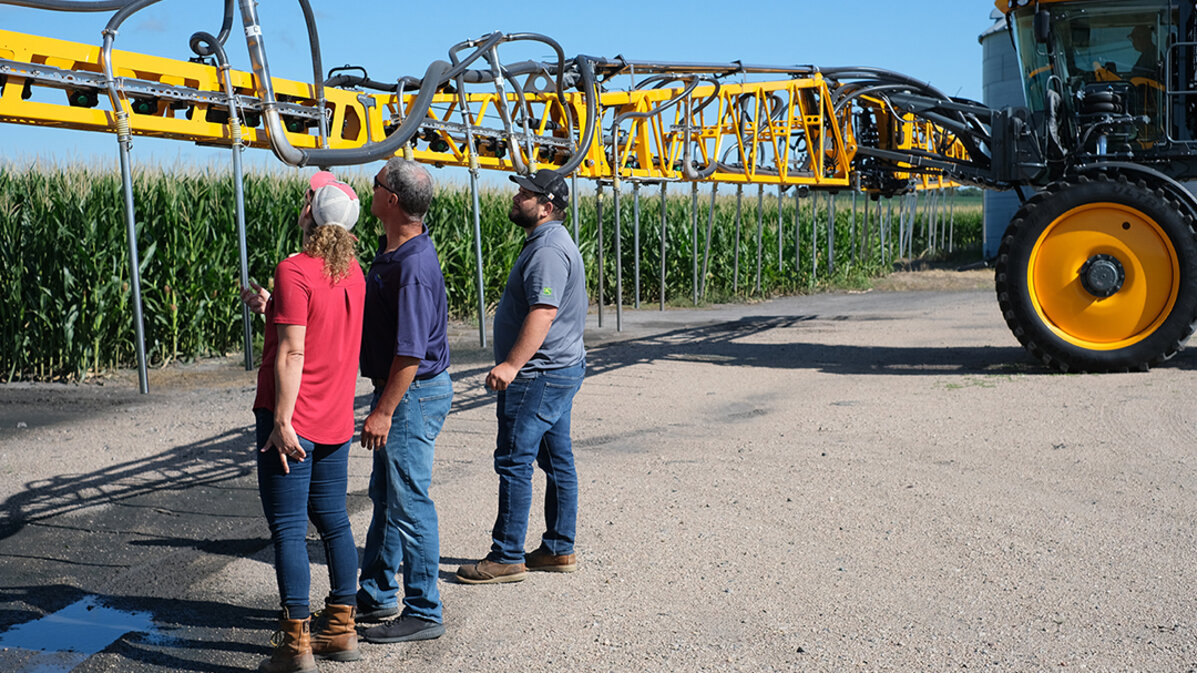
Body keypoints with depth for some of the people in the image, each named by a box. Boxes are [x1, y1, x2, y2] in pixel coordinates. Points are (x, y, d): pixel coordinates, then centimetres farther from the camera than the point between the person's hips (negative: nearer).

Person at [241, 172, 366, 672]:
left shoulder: (294, 271, -16)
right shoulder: (353, 272, 7)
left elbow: (292, 352, -21)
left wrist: (281, 421, -18)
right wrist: (271, 308, 18)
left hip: (292, 422, -7)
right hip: (335, 420, 8)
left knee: (287, 528, -1)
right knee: (333, 520, 15)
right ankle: (341, 630, 23)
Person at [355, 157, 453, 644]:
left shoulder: (414, 266, -24)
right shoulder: (391, 248, 8)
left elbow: (411, 353, -25)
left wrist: (384, 411, -22)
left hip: (414, 394, -11)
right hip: (396, 389, 11)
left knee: (409, 503, -2)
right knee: (385, 495, 19)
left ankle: (423, 614, 9)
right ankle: (376, 595, 33)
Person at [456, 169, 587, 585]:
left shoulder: (548, 251, -18)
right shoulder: (548, 242, 17)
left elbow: (543, 313, -28)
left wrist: (512, 364, -32)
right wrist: (515, 364, 23)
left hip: (540, 375, -11)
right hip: (560, 369, 11)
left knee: (514, 461, -6)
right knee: (557, 460, 13)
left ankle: (507, 557, 0)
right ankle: (559, 550, 21)